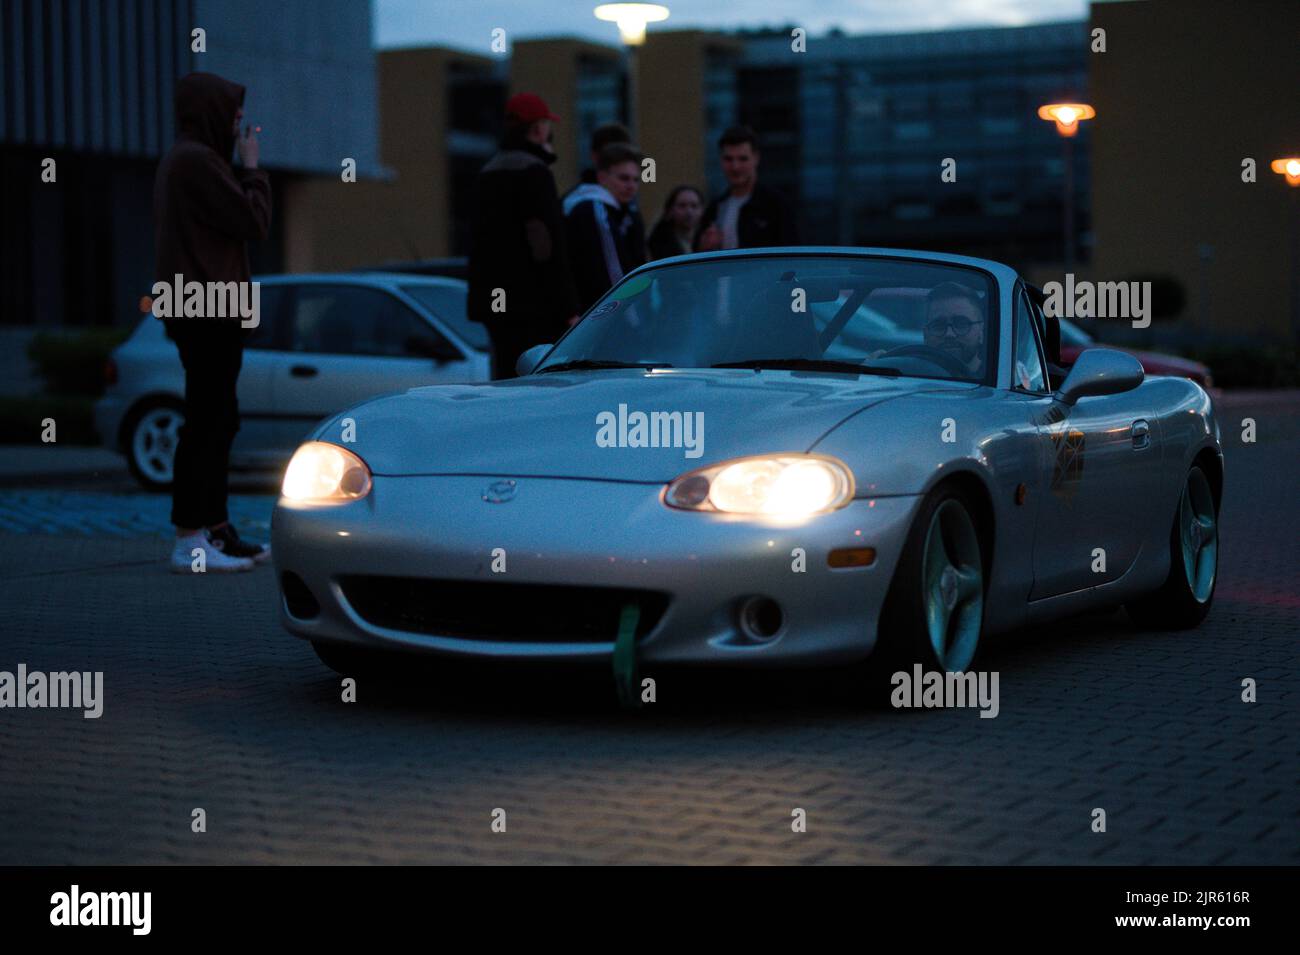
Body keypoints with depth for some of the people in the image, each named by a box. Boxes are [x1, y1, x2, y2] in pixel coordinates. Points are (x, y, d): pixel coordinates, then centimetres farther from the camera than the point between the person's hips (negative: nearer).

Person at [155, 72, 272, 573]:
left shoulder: (178, 160, 19)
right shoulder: (198, 160, -14)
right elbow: (253, 221, -14)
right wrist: (251, 167, -4)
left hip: (195, 309, 11)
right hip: (208, 310, -11)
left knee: (218, 421, 15)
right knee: (207, 423, -11)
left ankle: (216, 530, 22)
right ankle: (190, 541, -11)